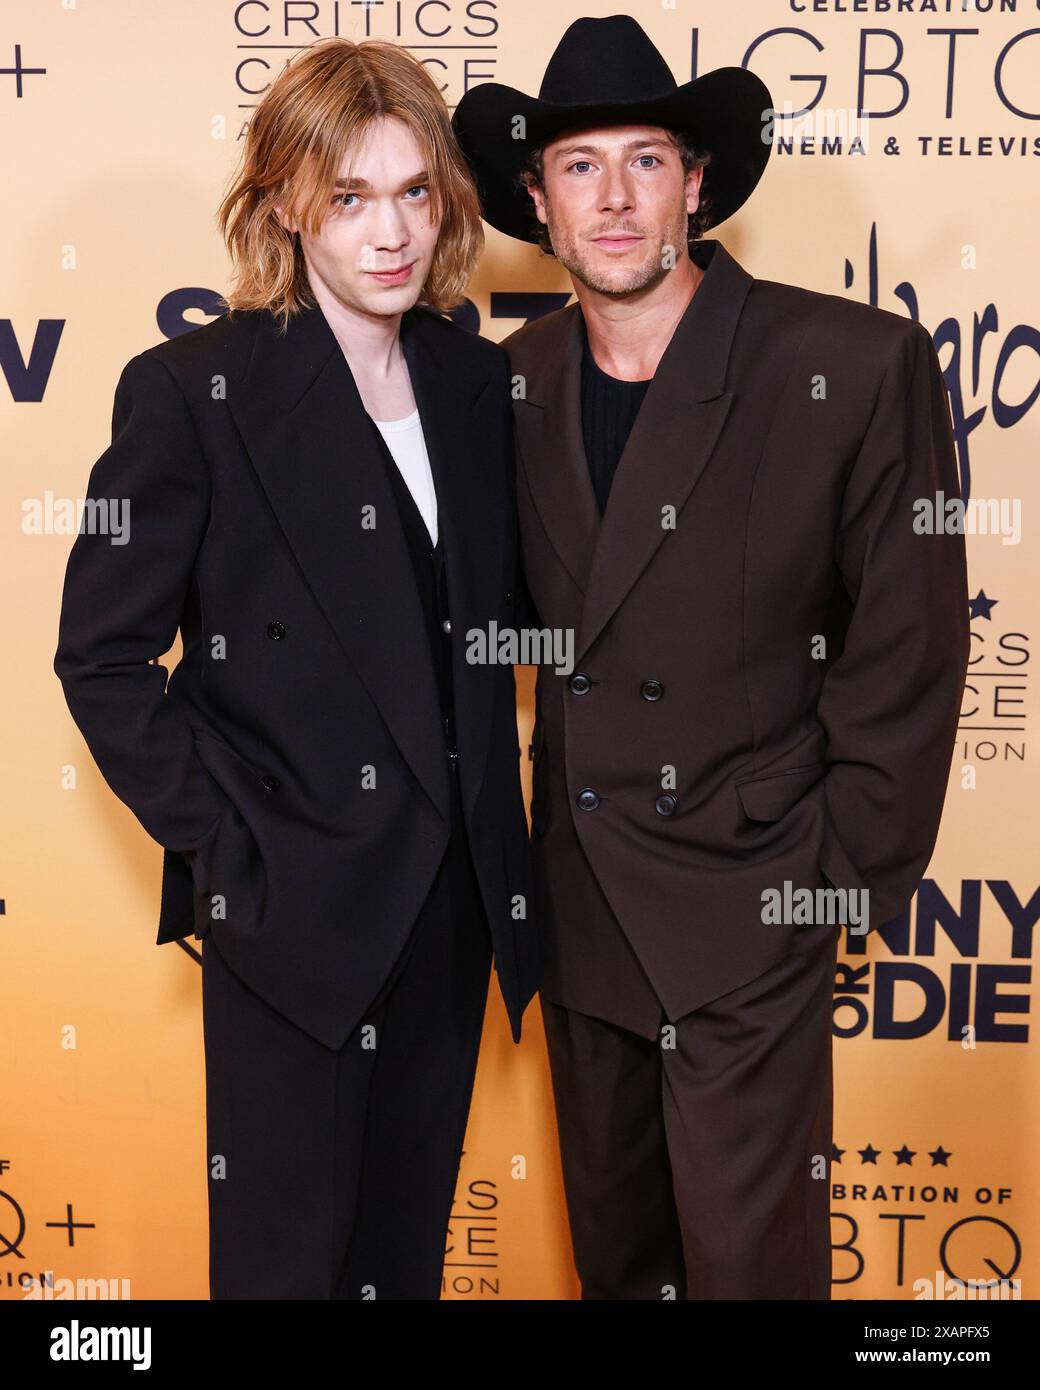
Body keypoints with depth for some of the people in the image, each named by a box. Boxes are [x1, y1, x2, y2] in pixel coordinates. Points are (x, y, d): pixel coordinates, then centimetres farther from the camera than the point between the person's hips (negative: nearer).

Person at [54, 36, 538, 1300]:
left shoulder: (475, 379, 6)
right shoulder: (192, 391, -10)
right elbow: (101, 654, -8)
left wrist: (492, 835, 7)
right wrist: (217, 836, -12)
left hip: (453, 897, 5)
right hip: (295, 899, -5)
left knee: (409, 1239, 20)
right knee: (289, 1249, 11)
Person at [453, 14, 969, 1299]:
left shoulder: (859, 368, -14)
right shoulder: (516, 381, 1)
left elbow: (908, 650, -10)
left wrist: (850, 875, -7)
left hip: (745, 905, -4)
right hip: (579, 897, 5)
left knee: (746, 1256, 7)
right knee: (611, 1241, 21)